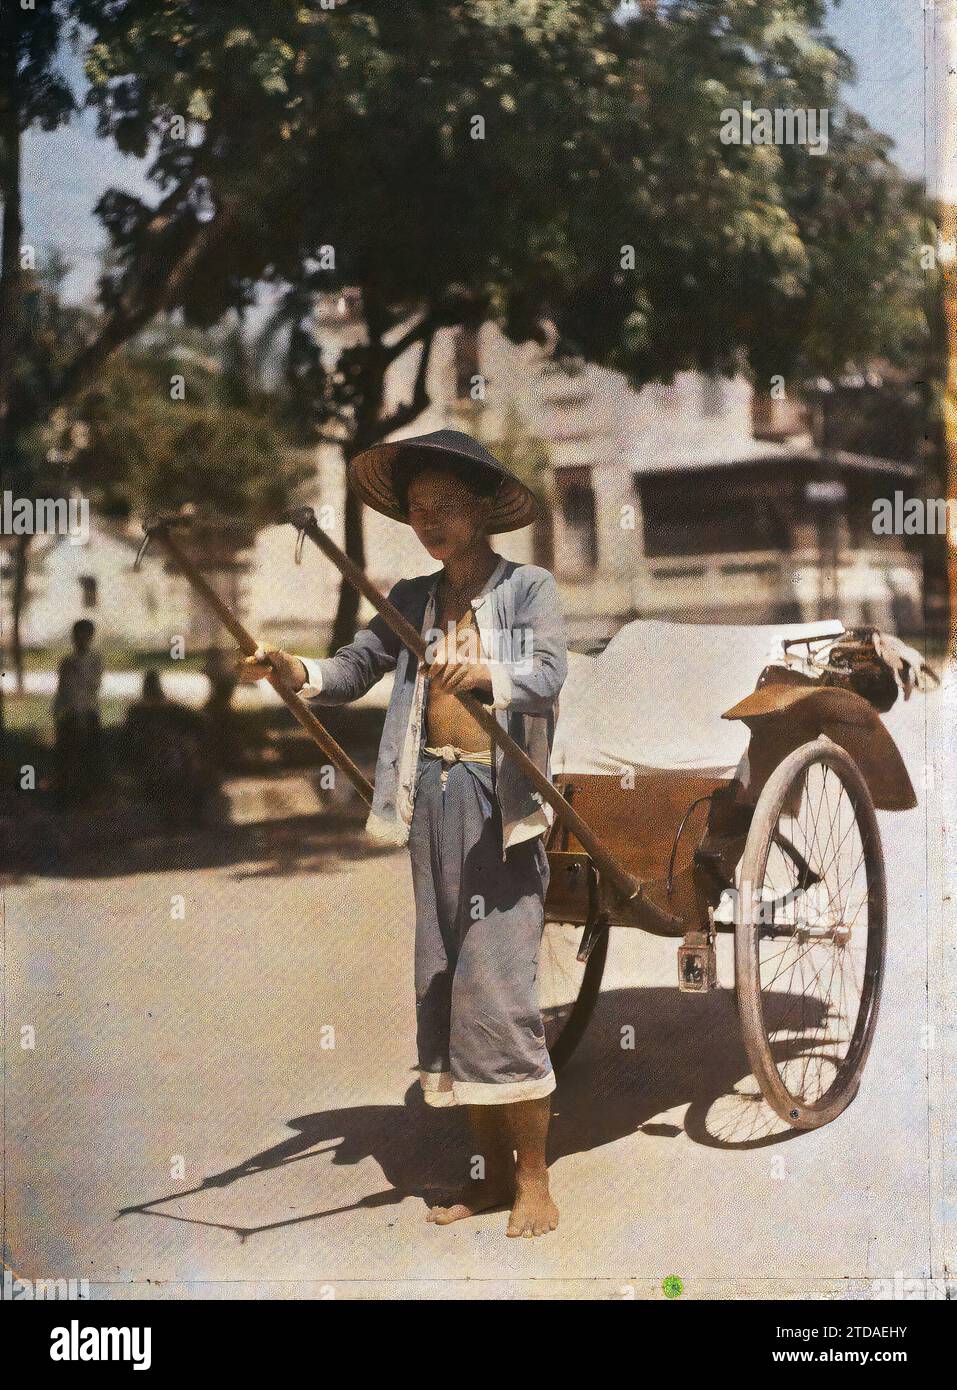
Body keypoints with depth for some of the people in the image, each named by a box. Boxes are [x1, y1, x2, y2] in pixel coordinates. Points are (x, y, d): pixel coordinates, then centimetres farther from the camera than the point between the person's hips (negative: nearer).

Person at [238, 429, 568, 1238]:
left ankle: (534, 1179, 3)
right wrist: (295, 671, -12)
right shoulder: (412, 600, 14)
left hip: (500, 799, -5)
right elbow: (355, 670, 9)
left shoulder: (529, 589, 0)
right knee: (443, 984, 7)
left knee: (499, 983, -9)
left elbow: (551, 675, -16)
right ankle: (493, 1170, 19)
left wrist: (485, 672, -36)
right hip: (431, 798, 5)